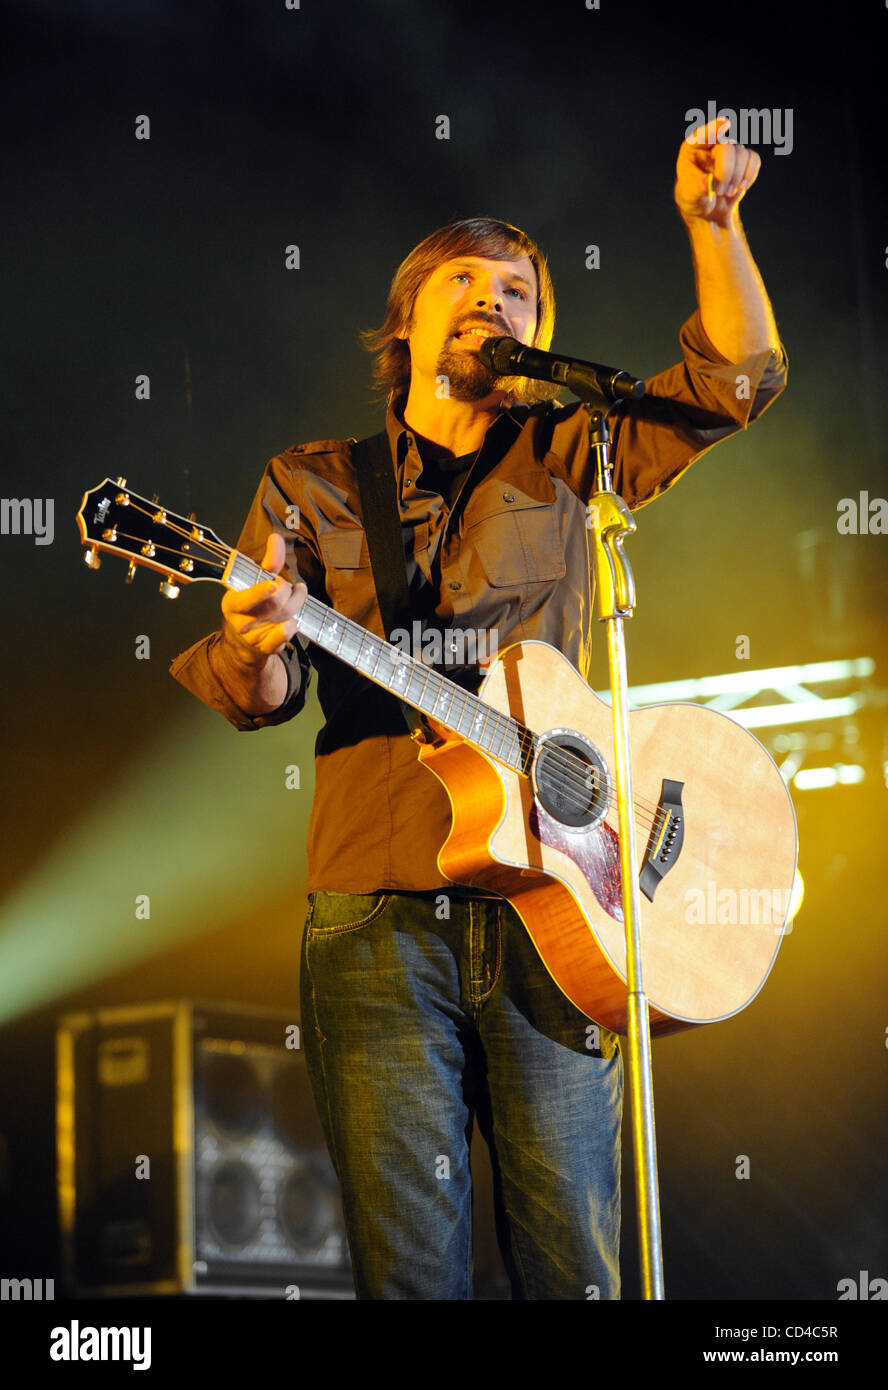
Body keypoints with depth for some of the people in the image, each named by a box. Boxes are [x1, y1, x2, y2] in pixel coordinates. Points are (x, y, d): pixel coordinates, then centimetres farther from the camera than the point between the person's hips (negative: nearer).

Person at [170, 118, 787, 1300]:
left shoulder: (570, 463, 16)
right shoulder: (312, 485, 15)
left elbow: (739, 379, 8)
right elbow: (259, 699, 6)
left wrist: (713, 223, -6)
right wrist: (257, 642, -18)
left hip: (547, 900, 0)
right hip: (379, 907, 0)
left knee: (574, 1256, -4)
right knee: (406, 1260, -4)